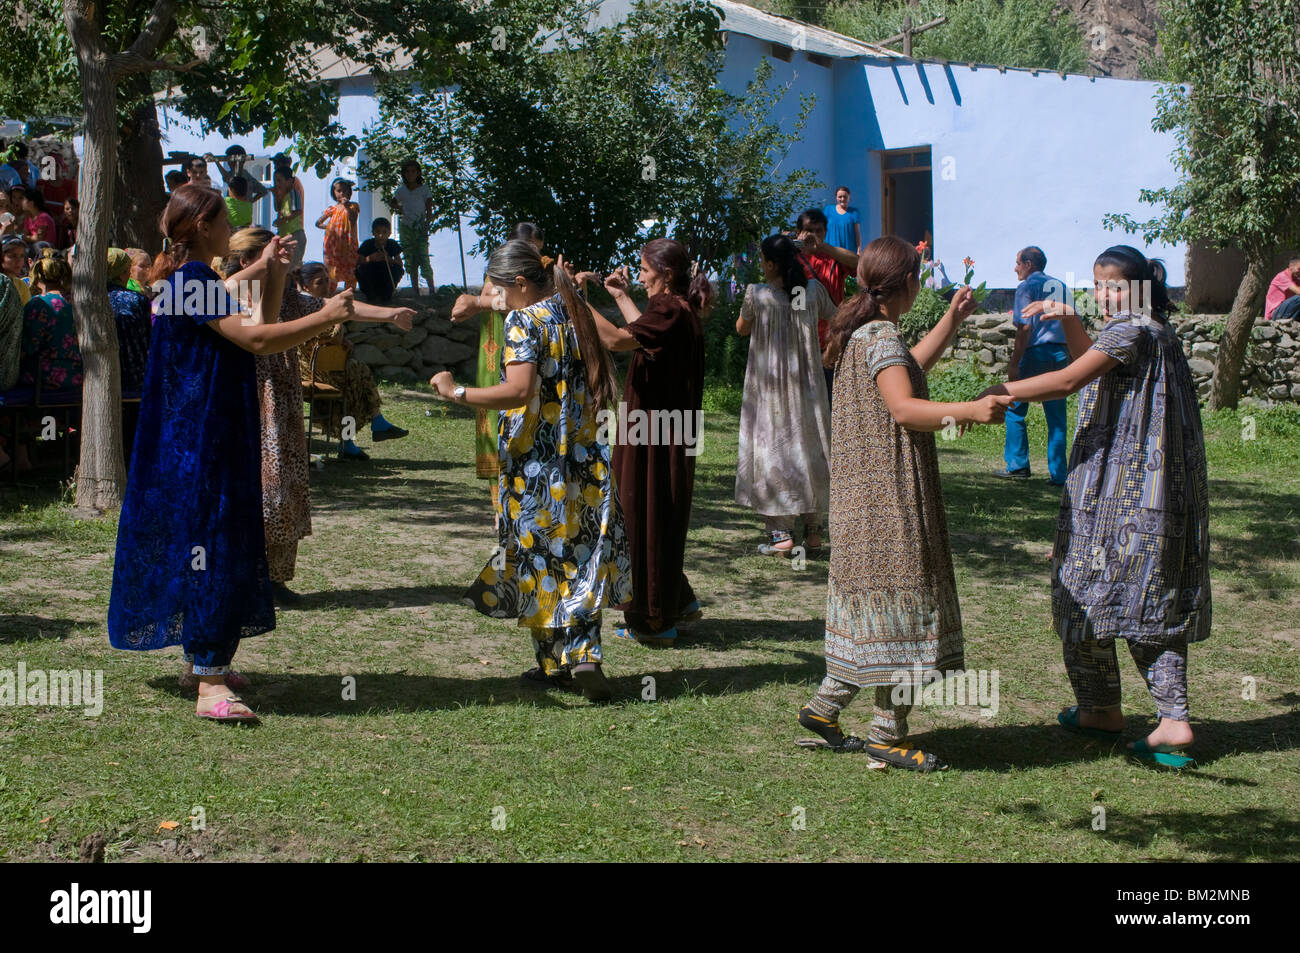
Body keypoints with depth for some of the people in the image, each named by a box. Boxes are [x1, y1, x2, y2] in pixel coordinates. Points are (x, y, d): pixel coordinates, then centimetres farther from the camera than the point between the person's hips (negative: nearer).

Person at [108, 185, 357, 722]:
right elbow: (256, 340, -26)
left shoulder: (193, 281, 16)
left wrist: (274, 273, 15)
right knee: (213, 543, -13)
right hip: (203, 439, -11)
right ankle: (210, 683, -14)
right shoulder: (193, 281, -16)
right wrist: (325, 318, -20)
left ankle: (203, 658, 27)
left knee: (207, 541, 17)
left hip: (204, 435, 11)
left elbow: (254, 328, 20)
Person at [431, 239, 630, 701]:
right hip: (584, 459, 6)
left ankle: (554, 662, 12)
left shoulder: (524, 321, -11)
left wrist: (456, 392, -18)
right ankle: (584, 654, -3)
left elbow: (519, 390, -24)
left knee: (537, 558, 6)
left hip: (537, 463, -6)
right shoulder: (575, 314, 10)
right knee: (580, 560, 10)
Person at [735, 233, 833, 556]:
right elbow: (832, 316, 16)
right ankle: (813, 530, 15)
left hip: (769, 386, -3)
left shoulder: (757, 294, -12)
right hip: (807, 382, 4)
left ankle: (781, 532, -3)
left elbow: (741, 328, 5)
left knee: (773, 449, 2)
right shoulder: (813, 289, -3)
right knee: (808, 447, 13)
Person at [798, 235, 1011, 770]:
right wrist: (969, 411, -43)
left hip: (864, 494, 10)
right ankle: (887, 734, 1)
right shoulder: (882, 337, -16)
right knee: (900, 597, -4)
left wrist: (952, 321, 37)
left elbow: (907, 368, 32)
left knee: (870, 604, 16)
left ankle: (825, 706, 21)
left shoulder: (861, 333, 14)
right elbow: (903, 408, -30)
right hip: (891, 496, -10)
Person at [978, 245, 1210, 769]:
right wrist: (1071, 323, 15)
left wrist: (996, 393, -21)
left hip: (1117, 488, -9)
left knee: (1088, 594, 5)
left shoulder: (1132, 329, -14)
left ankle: (1102, 709, 15)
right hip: (1156, 491, 9)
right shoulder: (1157, 331, 16)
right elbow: (1096, 370, 29)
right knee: (1152, 601, 8)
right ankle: (1174, 719, 2)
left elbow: (1067, 381, -22)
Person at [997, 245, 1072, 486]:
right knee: (1057, 416, 6)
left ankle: (1017, 465, 8)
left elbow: (1025, 328, -13)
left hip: (1035, 353, -6)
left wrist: (1014, 363, -13)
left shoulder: (1027, 287, -5)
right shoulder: (1060, 286, 13)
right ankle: (1058, 473, 5)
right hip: (1060, 354, 6)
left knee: (1015, 409, 8)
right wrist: (1069, 358, 19)